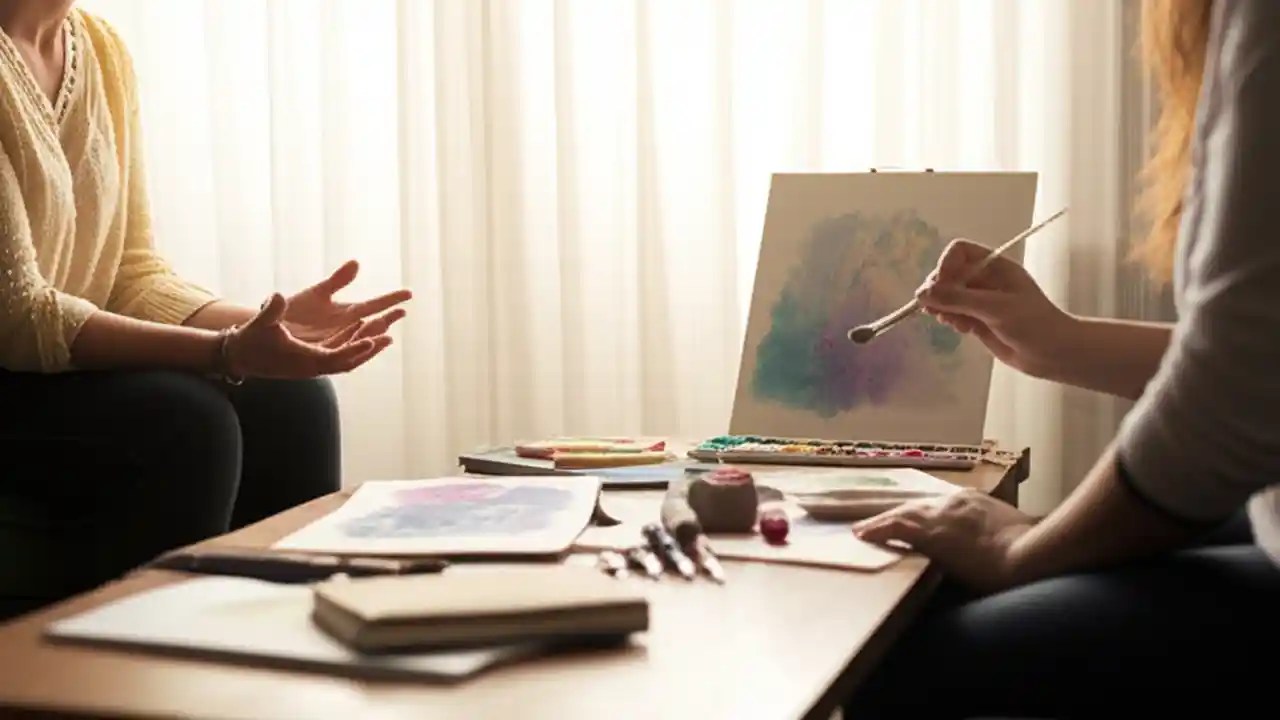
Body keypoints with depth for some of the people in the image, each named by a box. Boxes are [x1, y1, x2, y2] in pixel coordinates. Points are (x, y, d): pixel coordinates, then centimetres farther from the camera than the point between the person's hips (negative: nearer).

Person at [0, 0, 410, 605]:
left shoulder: (104, 50, 7)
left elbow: (134, 274, 7)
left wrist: (260, 326, -11)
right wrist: (227, 352, -29)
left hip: (65, 356, 7)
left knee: (290, 404, -10)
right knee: (184, 420, -28)